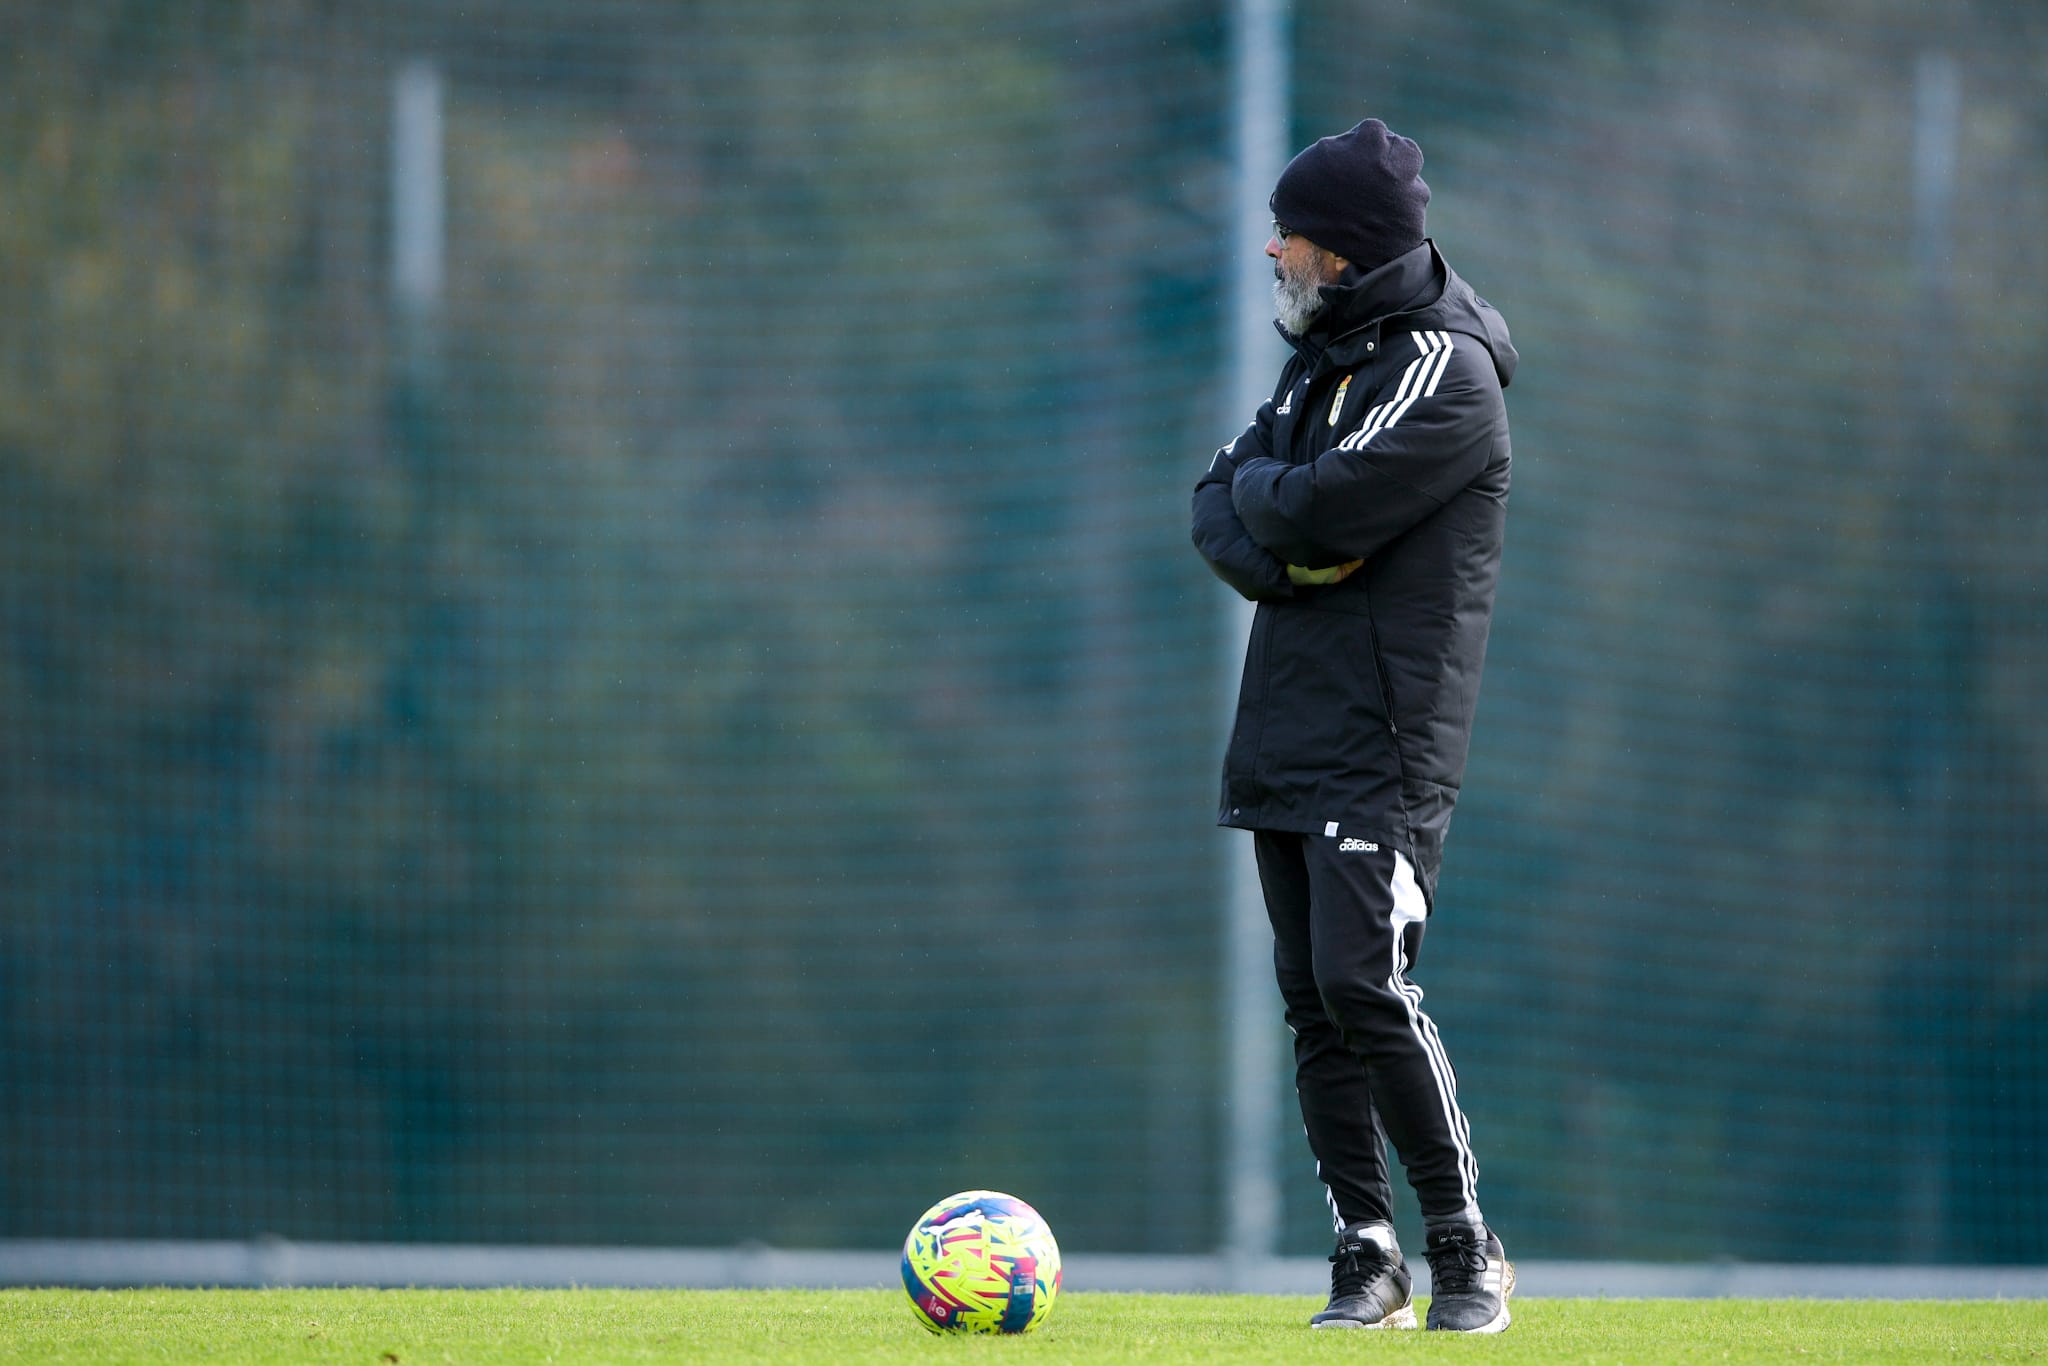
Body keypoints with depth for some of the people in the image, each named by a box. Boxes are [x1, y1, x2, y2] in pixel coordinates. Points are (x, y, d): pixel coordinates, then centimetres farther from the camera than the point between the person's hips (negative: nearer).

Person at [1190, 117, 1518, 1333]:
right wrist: (1275, 544, -8)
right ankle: (1368, 1261, 7)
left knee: (1365, 986, -16)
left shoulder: (1443, 372, -11)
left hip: (1384, 744, -8)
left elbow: (1305, 513, -20)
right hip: (1286, 733, 9)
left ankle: (1467, 1250, -6)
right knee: (1315, 1005, 4)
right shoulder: (1323, 357, 18)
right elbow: (1221, 513, 13)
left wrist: (1260, 492, 1)